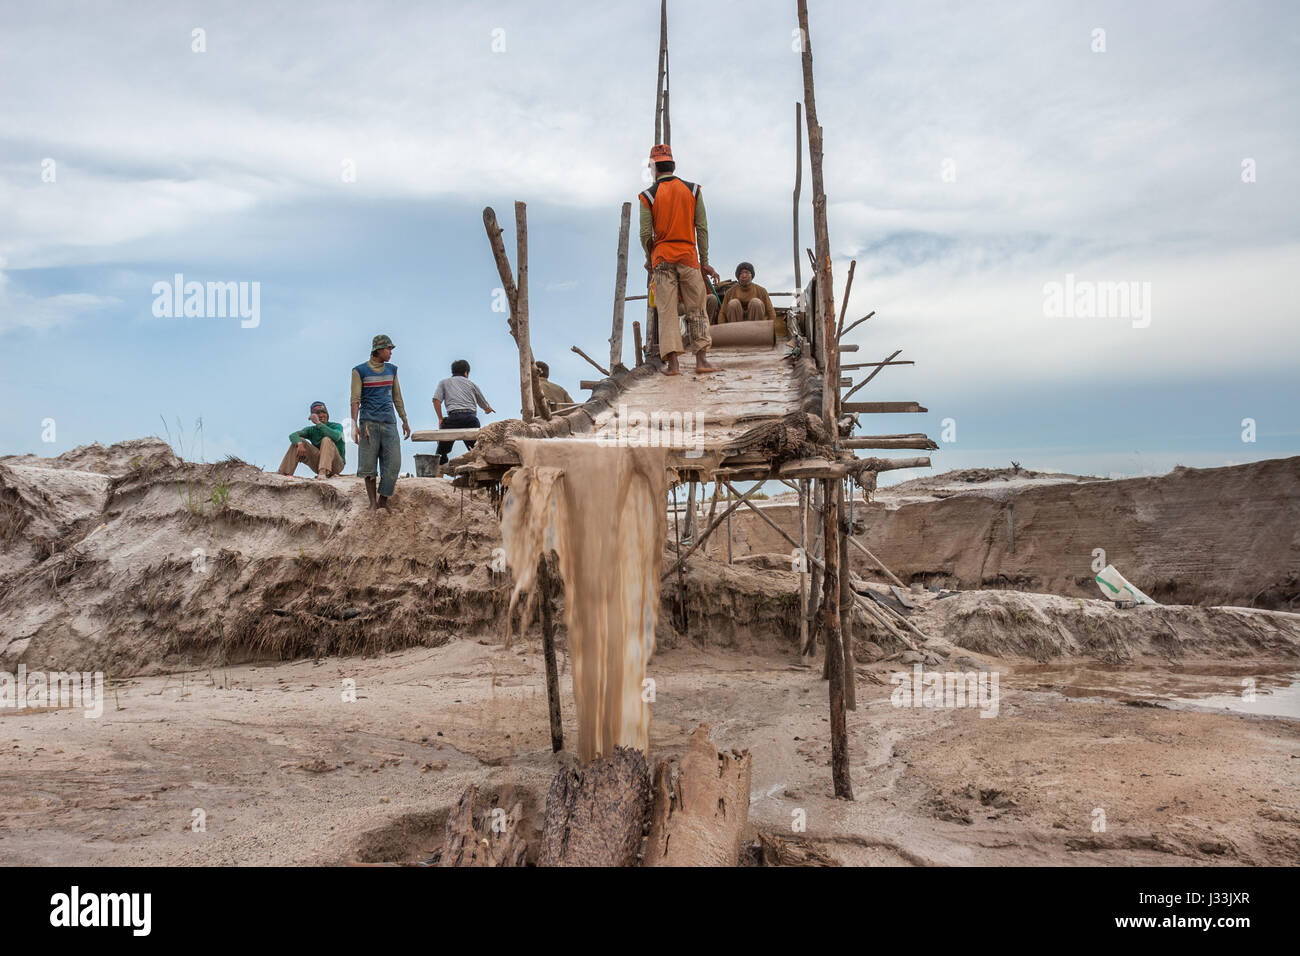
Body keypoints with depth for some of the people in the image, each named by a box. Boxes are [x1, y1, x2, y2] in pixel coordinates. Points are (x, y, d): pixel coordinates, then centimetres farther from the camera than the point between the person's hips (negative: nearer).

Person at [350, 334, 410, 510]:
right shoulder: (360, 371, 1)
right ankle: (373, 502, 6)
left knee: (393, 463, -4)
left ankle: (383, 501, 4)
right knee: (368, 464, -2)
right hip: (369, 423, -4)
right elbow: (355, 400, -3)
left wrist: (405, 421, 19)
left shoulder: (391, 370, 14)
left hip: (389, 422, 4)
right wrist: (354, 425, -12)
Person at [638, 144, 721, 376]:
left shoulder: (649, 195, 1)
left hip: (662, 258, -1)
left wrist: (649, 260, 14)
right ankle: (701, 360, 0)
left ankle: (672, 363, -5)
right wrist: (704, 261, 8)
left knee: (667, 311, 0)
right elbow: (702, 228, 3)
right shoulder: (693, 190, 6)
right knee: (696, 310, 6)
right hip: (688, 256, 1)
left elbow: (646, 234, -3)